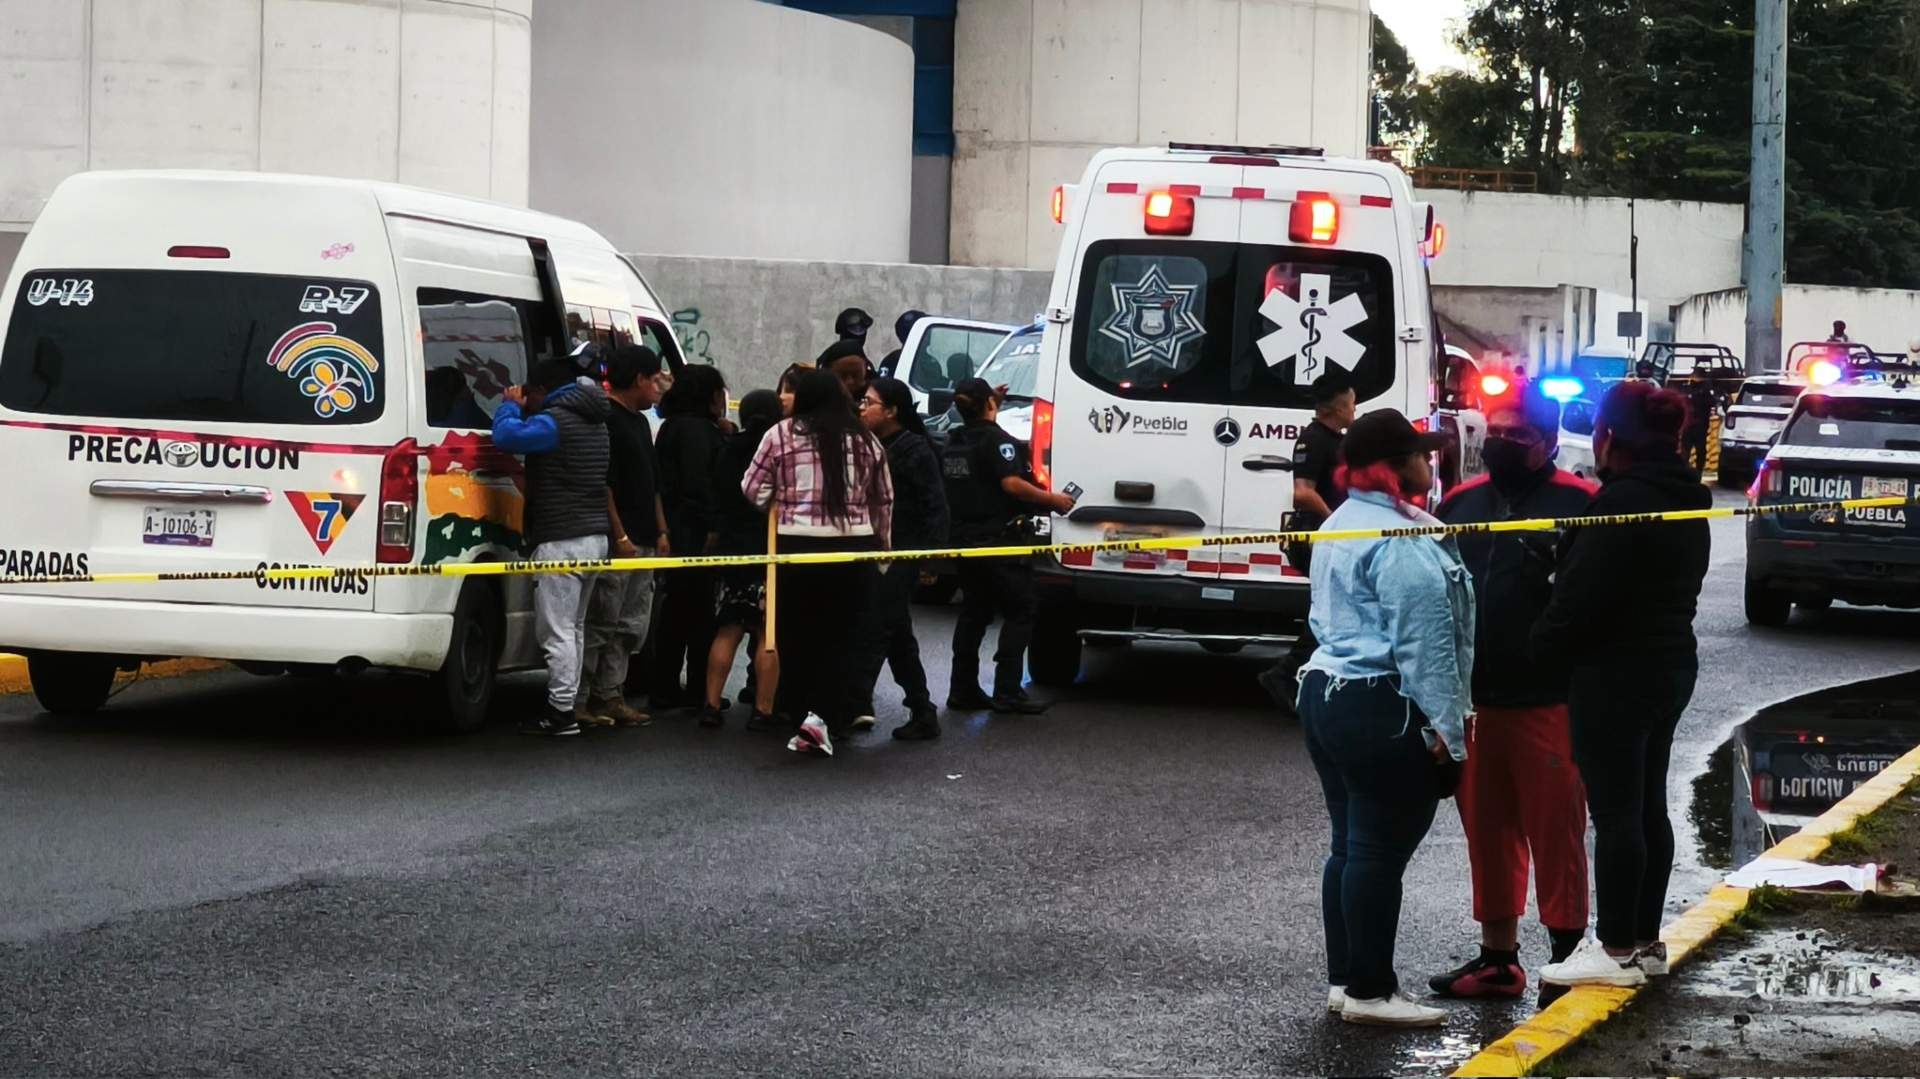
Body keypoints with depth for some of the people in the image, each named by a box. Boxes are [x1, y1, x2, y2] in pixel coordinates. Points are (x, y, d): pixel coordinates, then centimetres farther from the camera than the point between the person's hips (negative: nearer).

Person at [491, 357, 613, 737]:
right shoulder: (594, 423, 15)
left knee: (557, 629, -5)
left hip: (562, 541, -9)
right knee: (574, 627, 17)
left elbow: (507, 436, -23)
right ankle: (567, 703, 22)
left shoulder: (555, 421, -15)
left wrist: (511, 405, -1)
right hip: (595, 536, 9)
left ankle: (560, 712, -5)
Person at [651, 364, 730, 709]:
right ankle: (699, 690, -4)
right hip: (695, 535, -10)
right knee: (699, 614, -6)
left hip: (676, 533, 10)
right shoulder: (696, 430, -12)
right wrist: (711, 527, -20)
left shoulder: (674, 426, 20)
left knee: (676, 614, 13)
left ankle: (666, 689, 15)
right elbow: (697, 483, -20)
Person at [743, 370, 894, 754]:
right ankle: (829, 717, -10)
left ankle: (803, 712, 11)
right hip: (854, 548, 1)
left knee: (798, 635, 10)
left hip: (798, 546, -1)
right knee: (843, 637, 4)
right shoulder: (864, 441, 7)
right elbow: (884, 499, 11)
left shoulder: (781, 435, -2)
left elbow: (753, 490, 0)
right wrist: (882, 541, 24)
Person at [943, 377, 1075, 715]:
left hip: (965, 542, 8)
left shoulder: (952, 443, 10)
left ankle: (963, 690, 14)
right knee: (1019, 613, -3)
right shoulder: (997, 440, -14)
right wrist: (1053, 500, -15)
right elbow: (1012, 484, -22)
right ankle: (1008, 692, -9)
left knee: (973, 614, 15)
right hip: (998, 541, -8)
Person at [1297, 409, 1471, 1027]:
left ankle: (1344, 979, 20)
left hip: (1325, 693, 10)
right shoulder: (1401, 542, -17)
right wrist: (1446, 730, -17)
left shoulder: (1343, 523, 15)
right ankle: (1369, 992, 1)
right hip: (1383, 710, -10)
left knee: (1349, 847, 15)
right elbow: (1422, 644, -19)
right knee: (1380, 853, -4)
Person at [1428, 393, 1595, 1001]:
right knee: (1487, 832, 13)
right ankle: (1497, 957, 22)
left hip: (1549, 705, -6)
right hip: (1471, 703, 6)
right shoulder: (1462, 502, 14)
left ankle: (1566, 957, 8)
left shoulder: (1580, 503, -5)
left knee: (1555, 834, -1)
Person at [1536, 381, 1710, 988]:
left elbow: (1582, 596, -21)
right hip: (1672, 664, 10)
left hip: (1615, 674, -10)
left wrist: (1544, 644, -4)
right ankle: (1645, 940, 23)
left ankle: (1617, 950, -1)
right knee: (1647, 806, 16)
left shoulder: (1623, 502, -20)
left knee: (1615, 810, -4)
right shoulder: (1686, 501, 11)